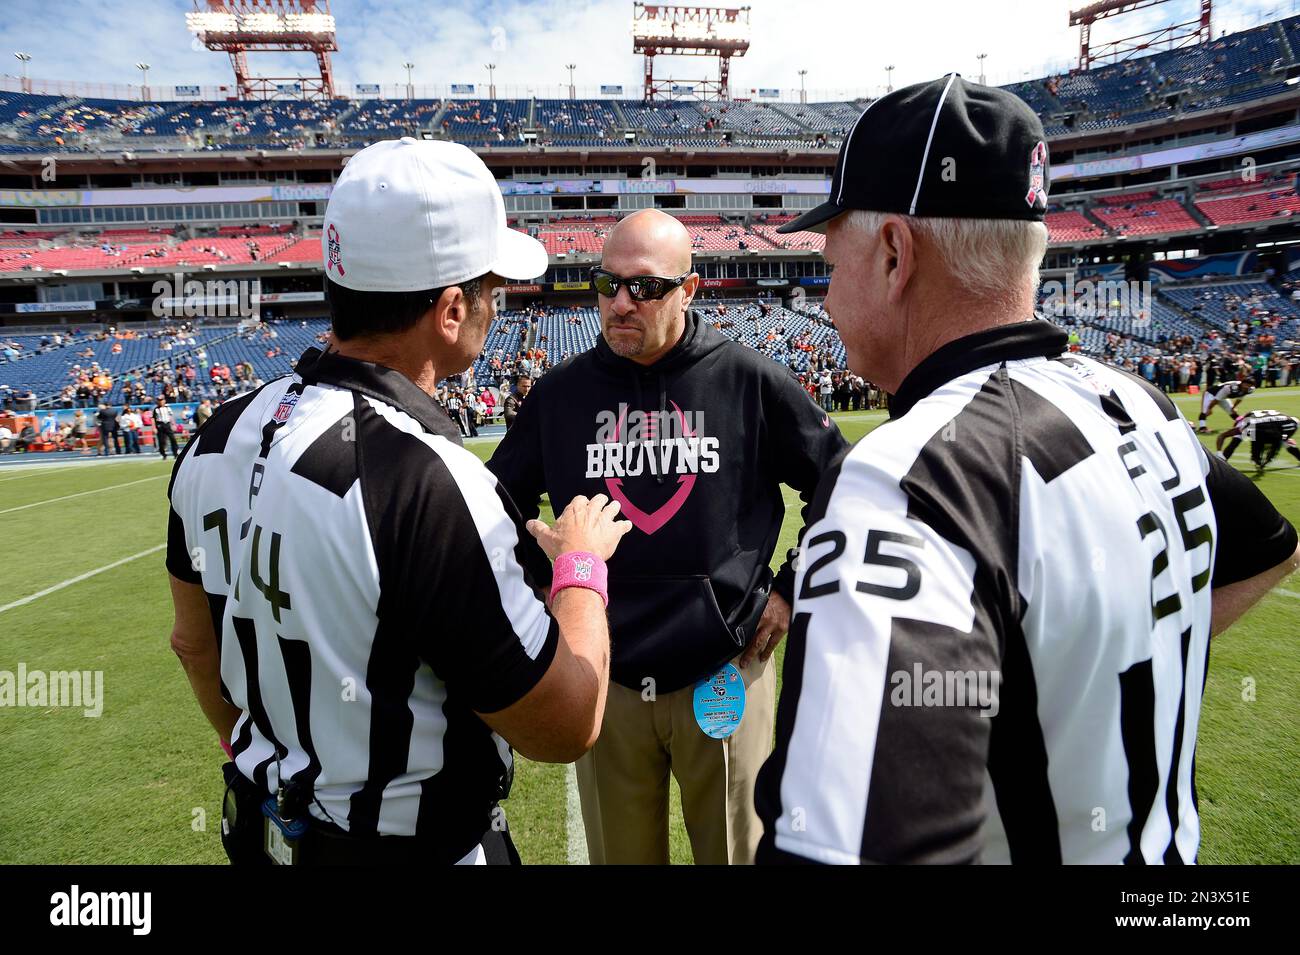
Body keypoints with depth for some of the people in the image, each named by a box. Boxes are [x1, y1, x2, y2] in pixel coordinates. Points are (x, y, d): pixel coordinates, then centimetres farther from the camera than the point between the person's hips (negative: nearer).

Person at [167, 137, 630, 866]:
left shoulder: (221, 439, -7)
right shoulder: (428, 482, -32)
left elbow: (195, 642, 7)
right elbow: (566, 728, -25)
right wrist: (582, 560, -9)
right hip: (417, 846, -6)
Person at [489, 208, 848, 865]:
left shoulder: (749, 380, -7)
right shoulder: (560, 392, -1)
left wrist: (794, 589, 1)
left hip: (726, 673, -1)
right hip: (603, 682, 2)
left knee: (736, 850, 18)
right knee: (619, 852, 19)